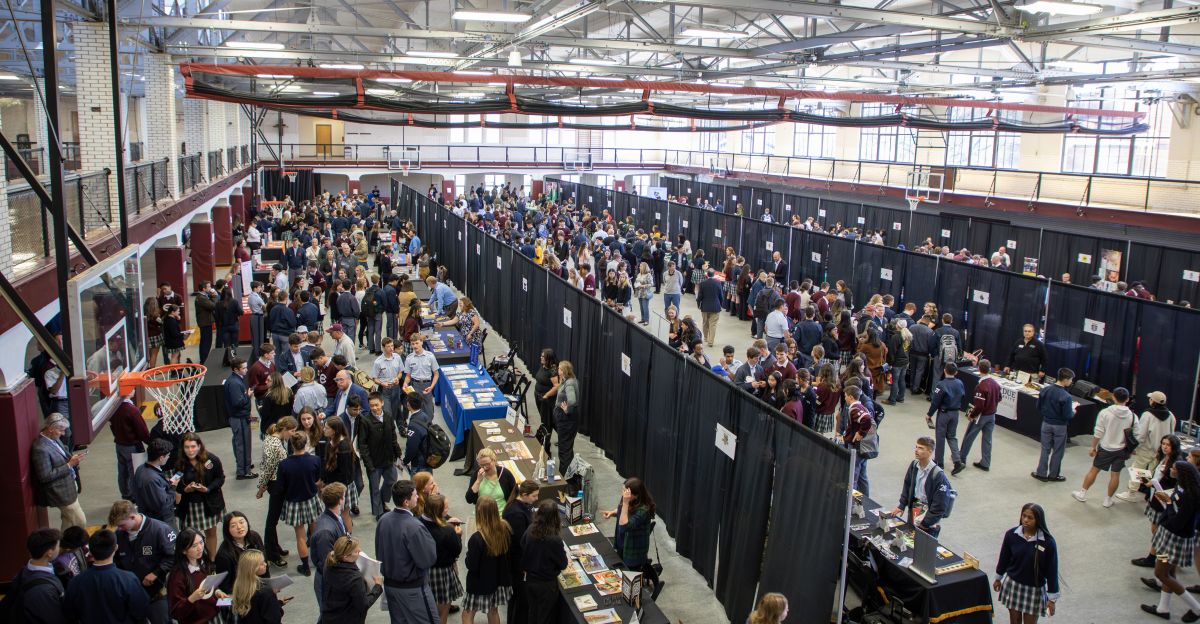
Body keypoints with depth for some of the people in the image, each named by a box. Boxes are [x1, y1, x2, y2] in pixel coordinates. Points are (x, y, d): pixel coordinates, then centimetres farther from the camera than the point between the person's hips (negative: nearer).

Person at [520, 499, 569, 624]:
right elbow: (563, 565, -14)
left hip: (530, 580, 5)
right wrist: (562, 551, 2)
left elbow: (522, 551, 3)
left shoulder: (529, 531, -13)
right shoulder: (555, 540, -28)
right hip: (547, 584, -5)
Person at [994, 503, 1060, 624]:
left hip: (1035, 589, -2)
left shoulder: (1048, 542, -19)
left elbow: (1052, 570, -11)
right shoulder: (1011, 535, -12)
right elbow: (1004, 558, 4)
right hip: (1012, 584, 2)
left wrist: (1052, 598, -7)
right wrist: (998, 578, 15)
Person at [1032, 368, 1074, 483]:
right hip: (1059, 426, -4)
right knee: (1058, 451, 12)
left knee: (1045, 449, 15)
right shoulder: (1066, 396, -23)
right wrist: (1073, 411, 2)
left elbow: (1039, 407, 1)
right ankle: (1053, 474, 23)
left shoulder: (1045, 390, -7)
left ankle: (1041, 473, 19)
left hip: (1046, 424, 4)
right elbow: (1067, 416, -18)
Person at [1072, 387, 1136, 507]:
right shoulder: (1132, 416, -8)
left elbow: (1098, 433, -12)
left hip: (1105, 448, -2)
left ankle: (1082, 494, 20)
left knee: (1094, 470, 11)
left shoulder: (1105, 412, -14)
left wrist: (1093, 447, -1)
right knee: (1115, 475, 11)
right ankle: (1108, 500, 21)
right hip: (1121, 450, 2)